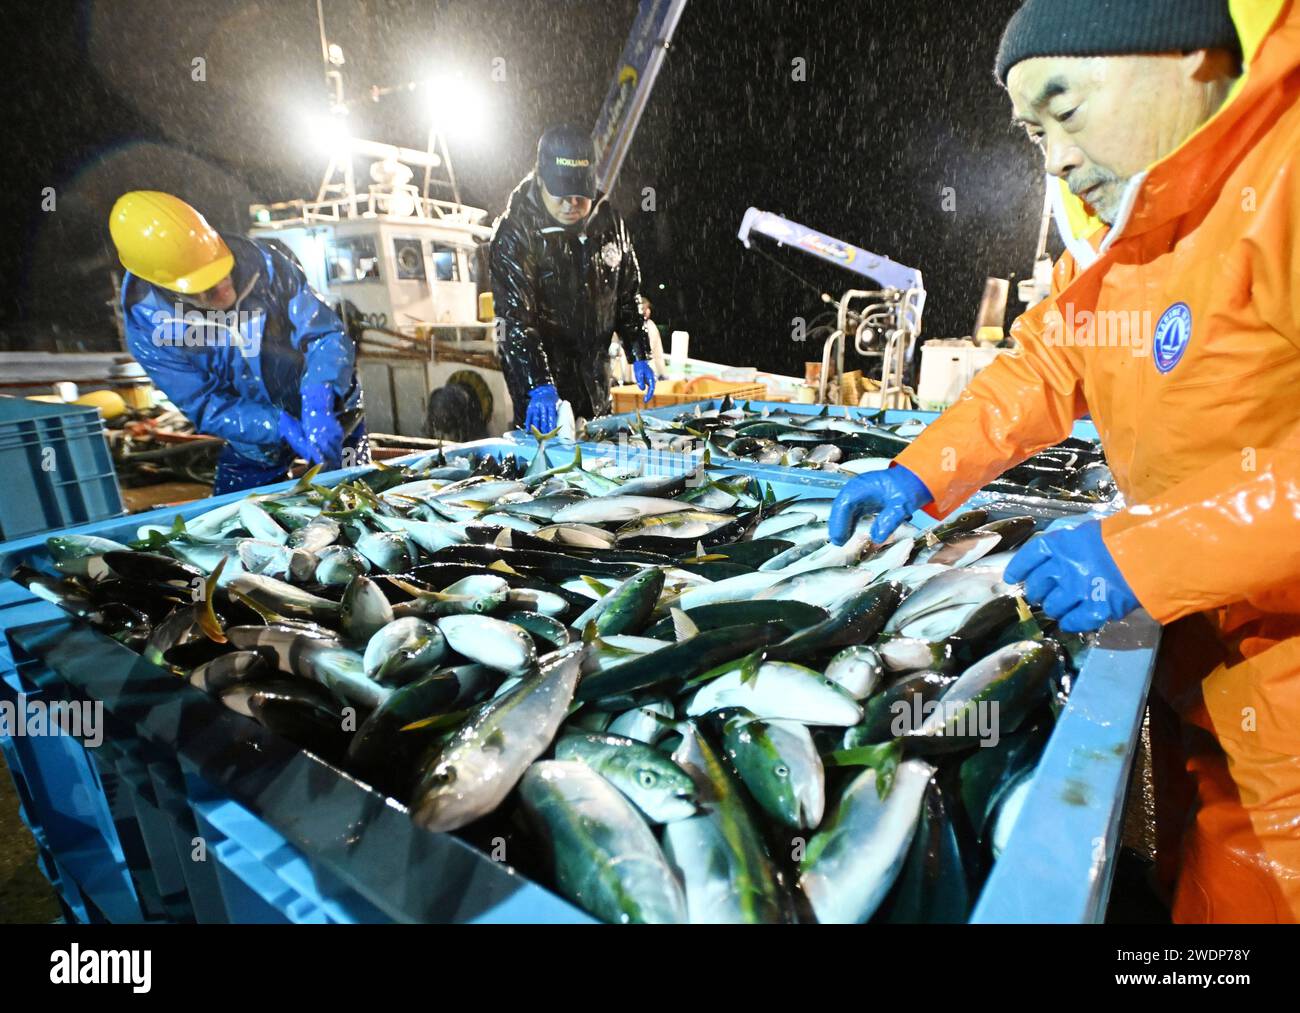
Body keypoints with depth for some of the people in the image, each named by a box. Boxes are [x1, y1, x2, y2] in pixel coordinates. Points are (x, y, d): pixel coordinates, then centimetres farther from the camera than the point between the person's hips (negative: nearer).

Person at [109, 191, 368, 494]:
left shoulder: (260, 261, -23)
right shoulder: (149, 329, -19)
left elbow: (326, 334, -24)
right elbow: (206, 407, -18)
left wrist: (318, 405, -42)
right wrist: (283, 428, -34)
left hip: (329, 414, -1)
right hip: (257, 437, 1)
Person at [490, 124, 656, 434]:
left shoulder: (608, 221, 2)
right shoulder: (514, 233, -14)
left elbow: (628, 295, 12)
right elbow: (515, 317, -23)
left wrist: (640, 355, 6)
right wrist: (539, 386, -34)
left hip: (594, 379, 5)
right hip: (539, 376, -5)